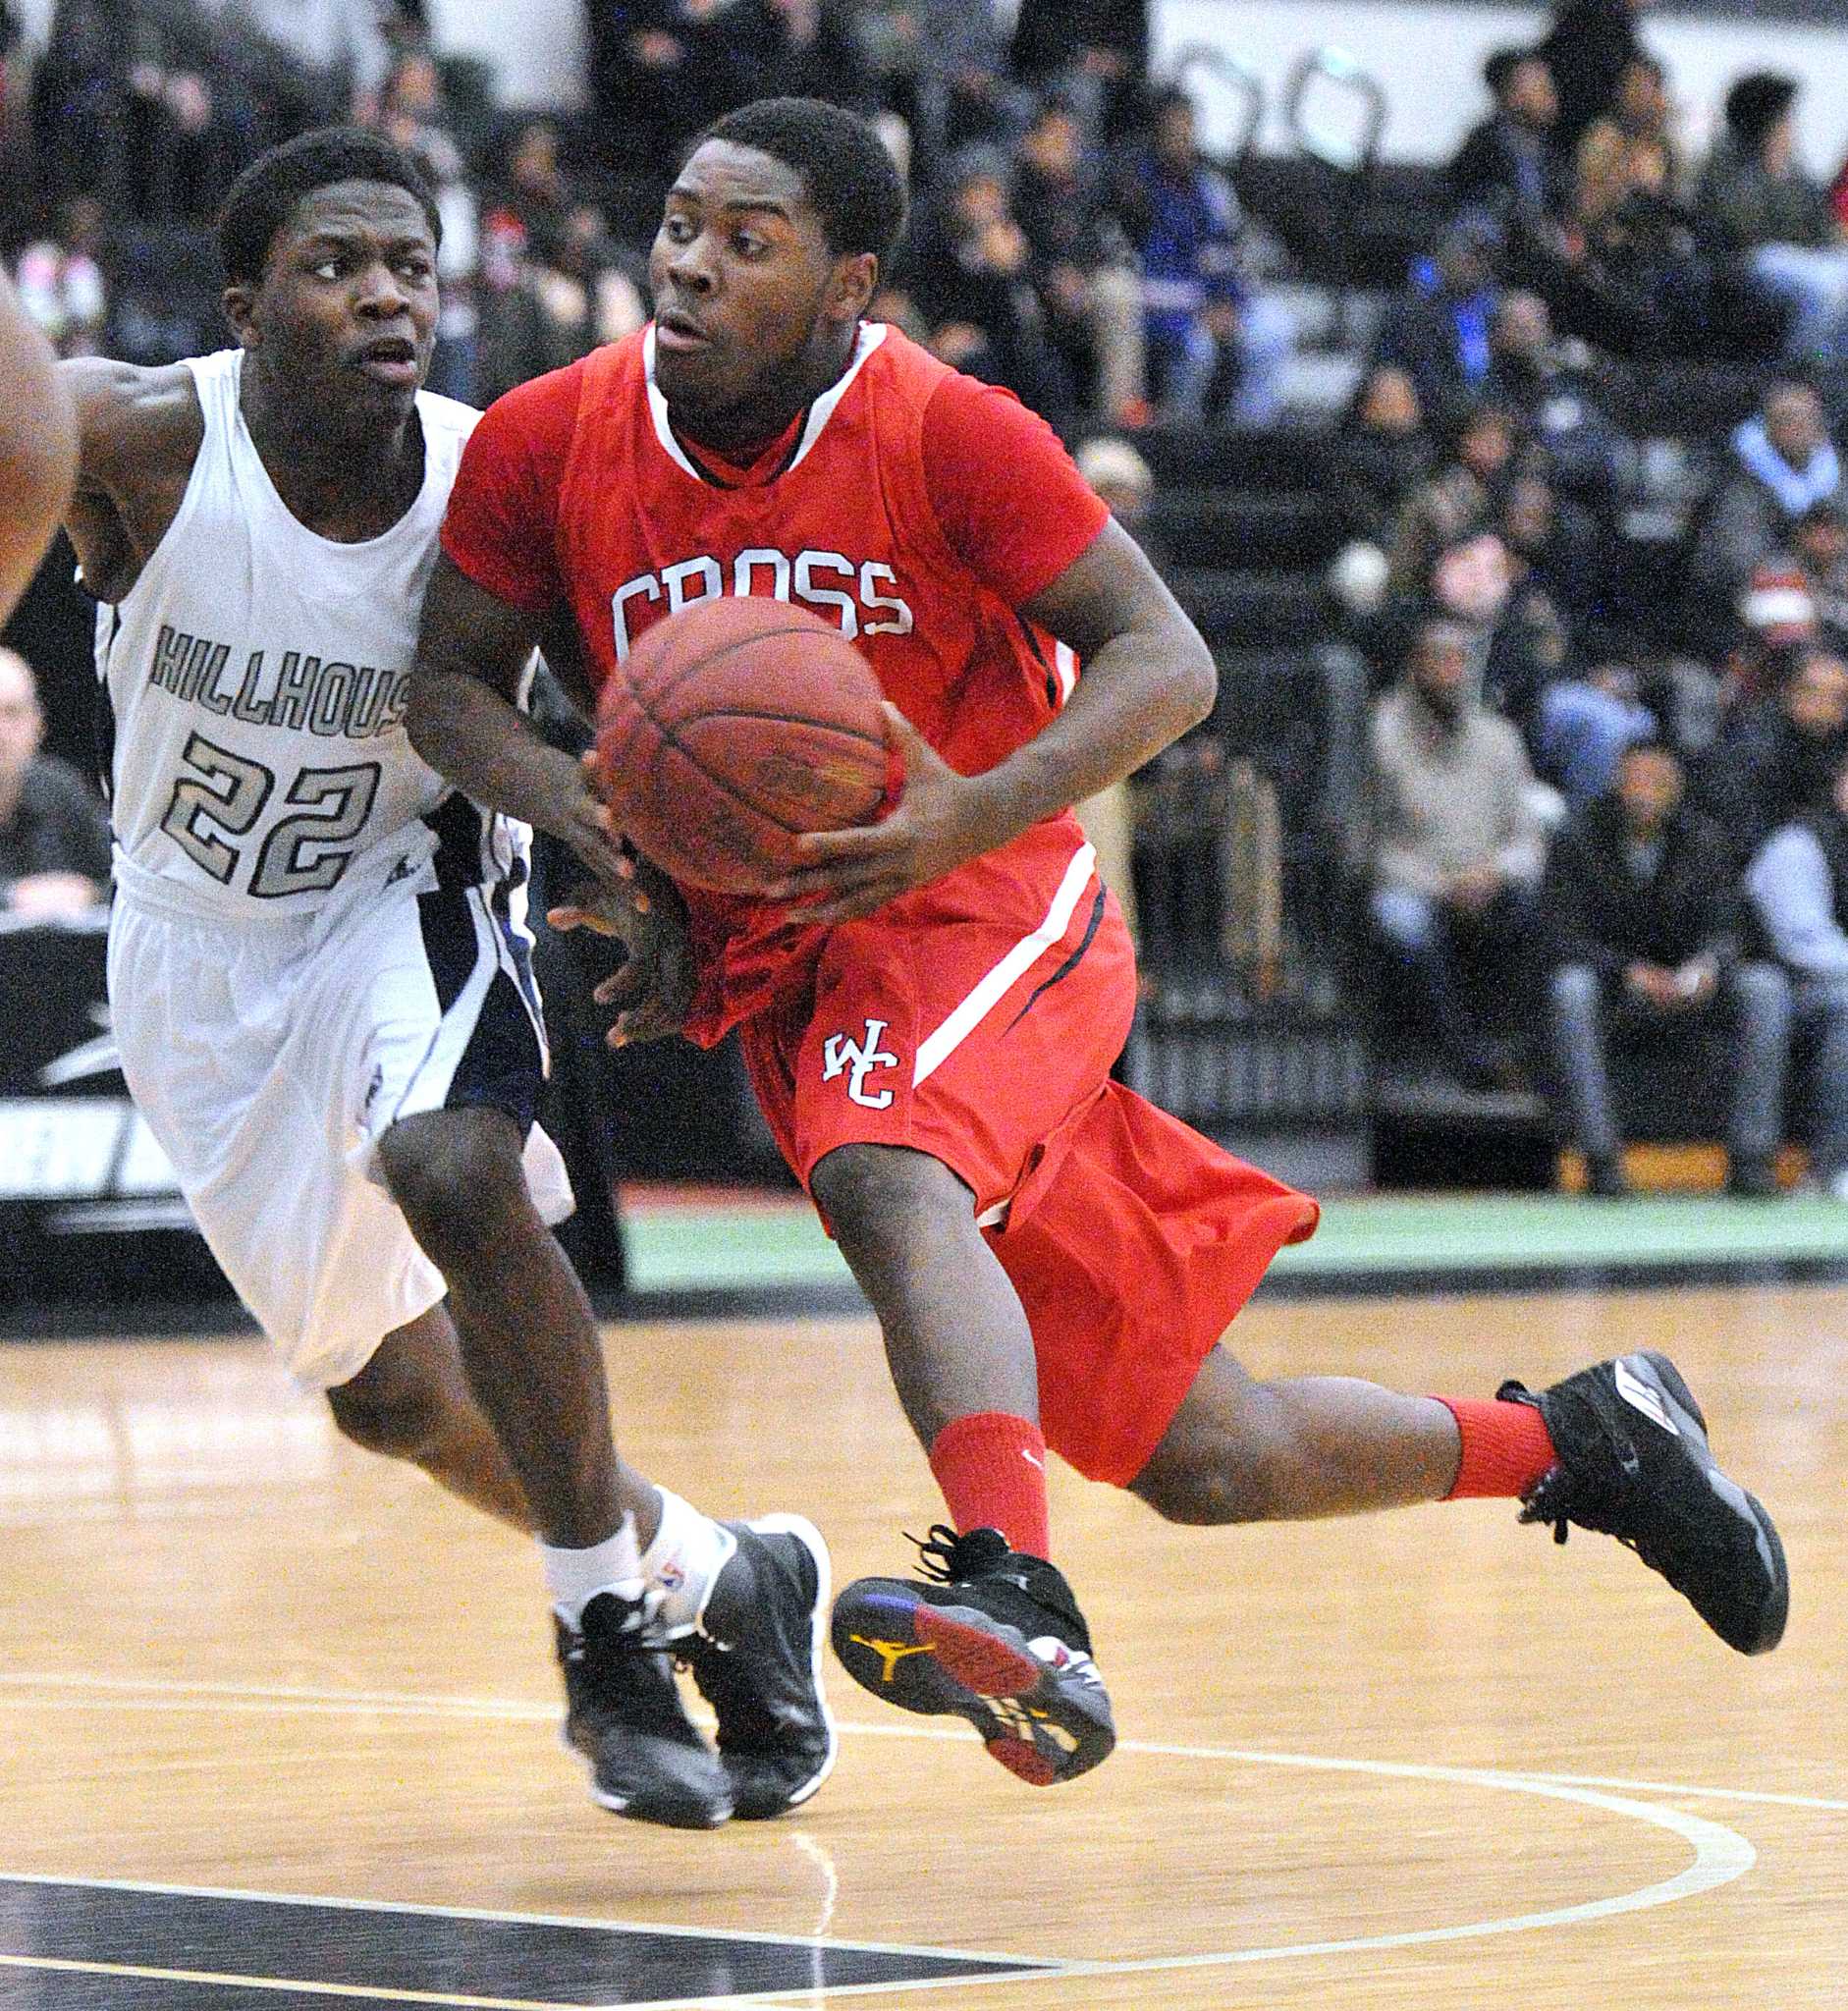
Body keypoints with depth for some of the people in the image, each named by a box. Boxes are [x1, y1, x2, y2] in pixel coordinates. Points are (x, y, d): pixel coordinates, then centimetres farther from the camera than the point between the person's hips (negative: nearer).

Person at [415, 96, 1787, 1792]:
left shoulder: (947, 432, -13)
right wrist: (584, 814, -17)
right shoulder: (548, 446, -4)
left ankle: (1015, 1602, -53)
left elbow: (1166, 662, -13)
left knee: (883, 1178, -39)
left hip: (982, 908, -4)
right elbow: (454, 688, 4)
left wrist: (972, 815, -29)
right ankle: (1569, 1439, 28)